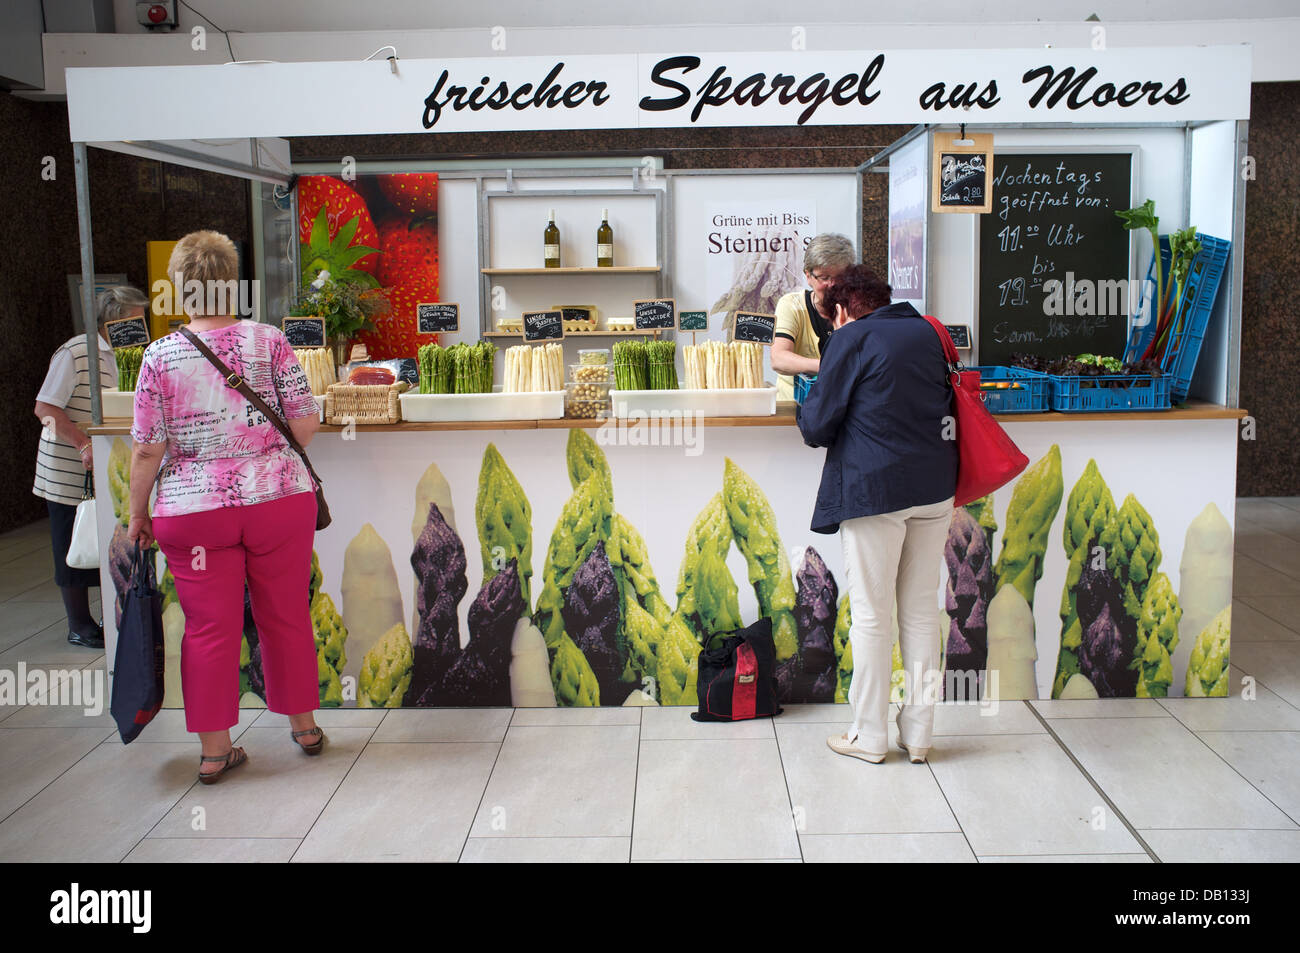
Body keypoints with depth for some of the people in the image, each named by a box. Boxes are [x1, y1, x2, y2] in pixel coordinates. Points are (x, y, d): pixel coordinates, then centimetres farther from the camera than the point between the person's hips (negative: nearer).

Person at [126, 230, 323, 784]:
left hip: (194, 510, 0)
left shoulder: (159, 356, -4)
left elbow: (147, 450, -4)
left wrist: (138, 515, 8)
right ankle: (304, 726, 28)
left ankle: (214, 750, 16)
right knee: (286, 616, 13)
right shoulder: (269, 341, -3)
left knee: (209, 628, 8)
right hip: (279, 499, 1)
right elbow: (306, 425, -4)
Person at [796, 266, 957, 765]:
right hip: (935, 487, 6)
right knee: (922, 610, 12)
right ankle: (918, 732, 20)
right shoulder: (927, 332, 11)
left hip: (873, 489, -6)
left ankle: (868, 737, 12)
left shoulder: (851, 338, -6)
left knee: (871, 615, 3)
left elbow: (816, 428, -7)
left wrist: (808, 413, 13)